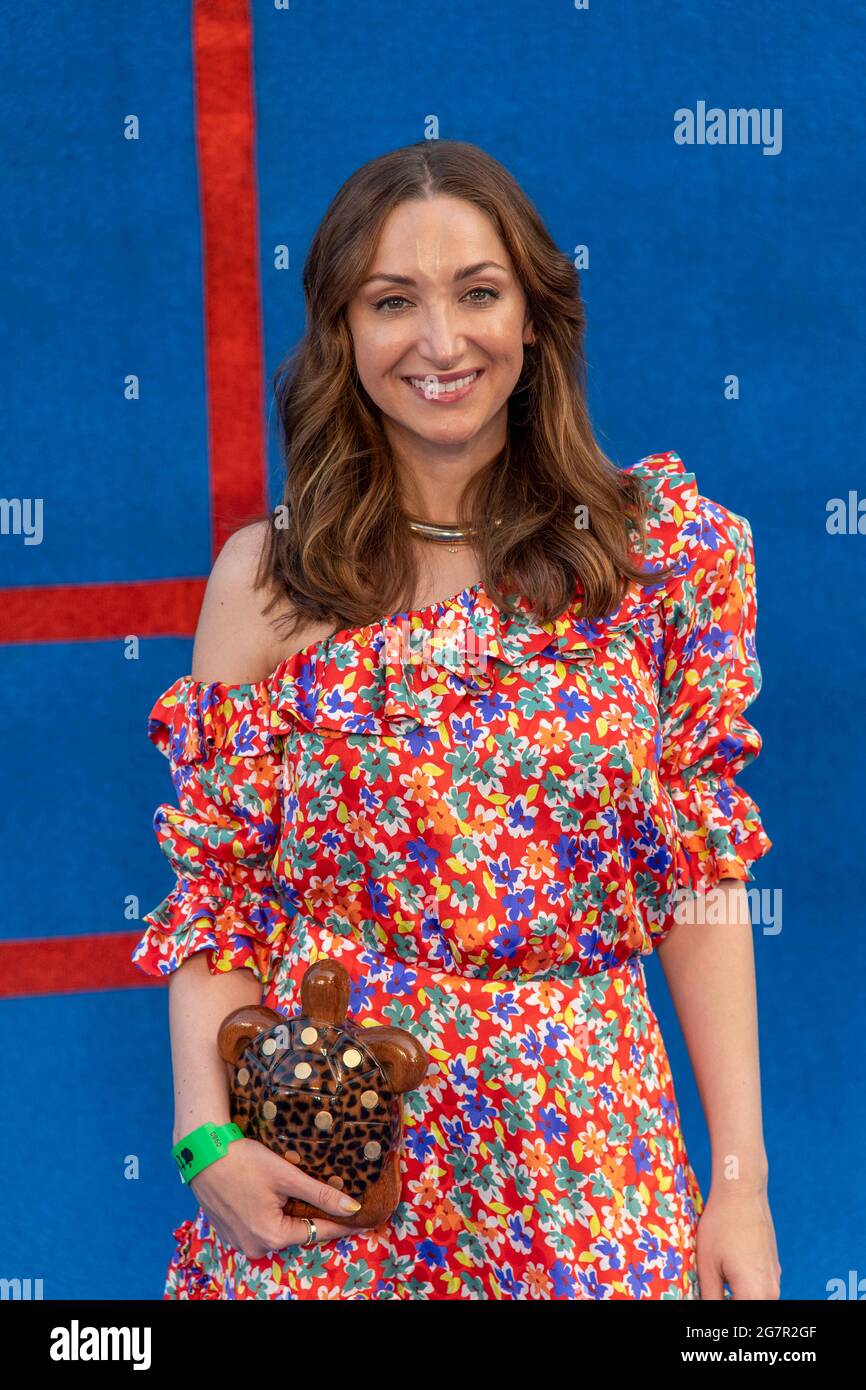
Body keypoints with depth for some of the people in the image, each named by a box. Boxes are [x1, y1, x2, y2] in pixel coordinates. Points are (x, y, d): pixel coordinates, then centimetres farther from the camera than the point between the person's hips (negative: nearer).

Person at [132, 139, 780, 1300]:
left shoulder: (659, 548, -2)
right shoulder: (266, 580, -1)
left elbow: (703, 877, -1)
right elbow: (214, 889, 1)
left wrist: (740, 1178, -4)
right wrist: (208, 1137, -13)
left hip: (582, 1157, 0)